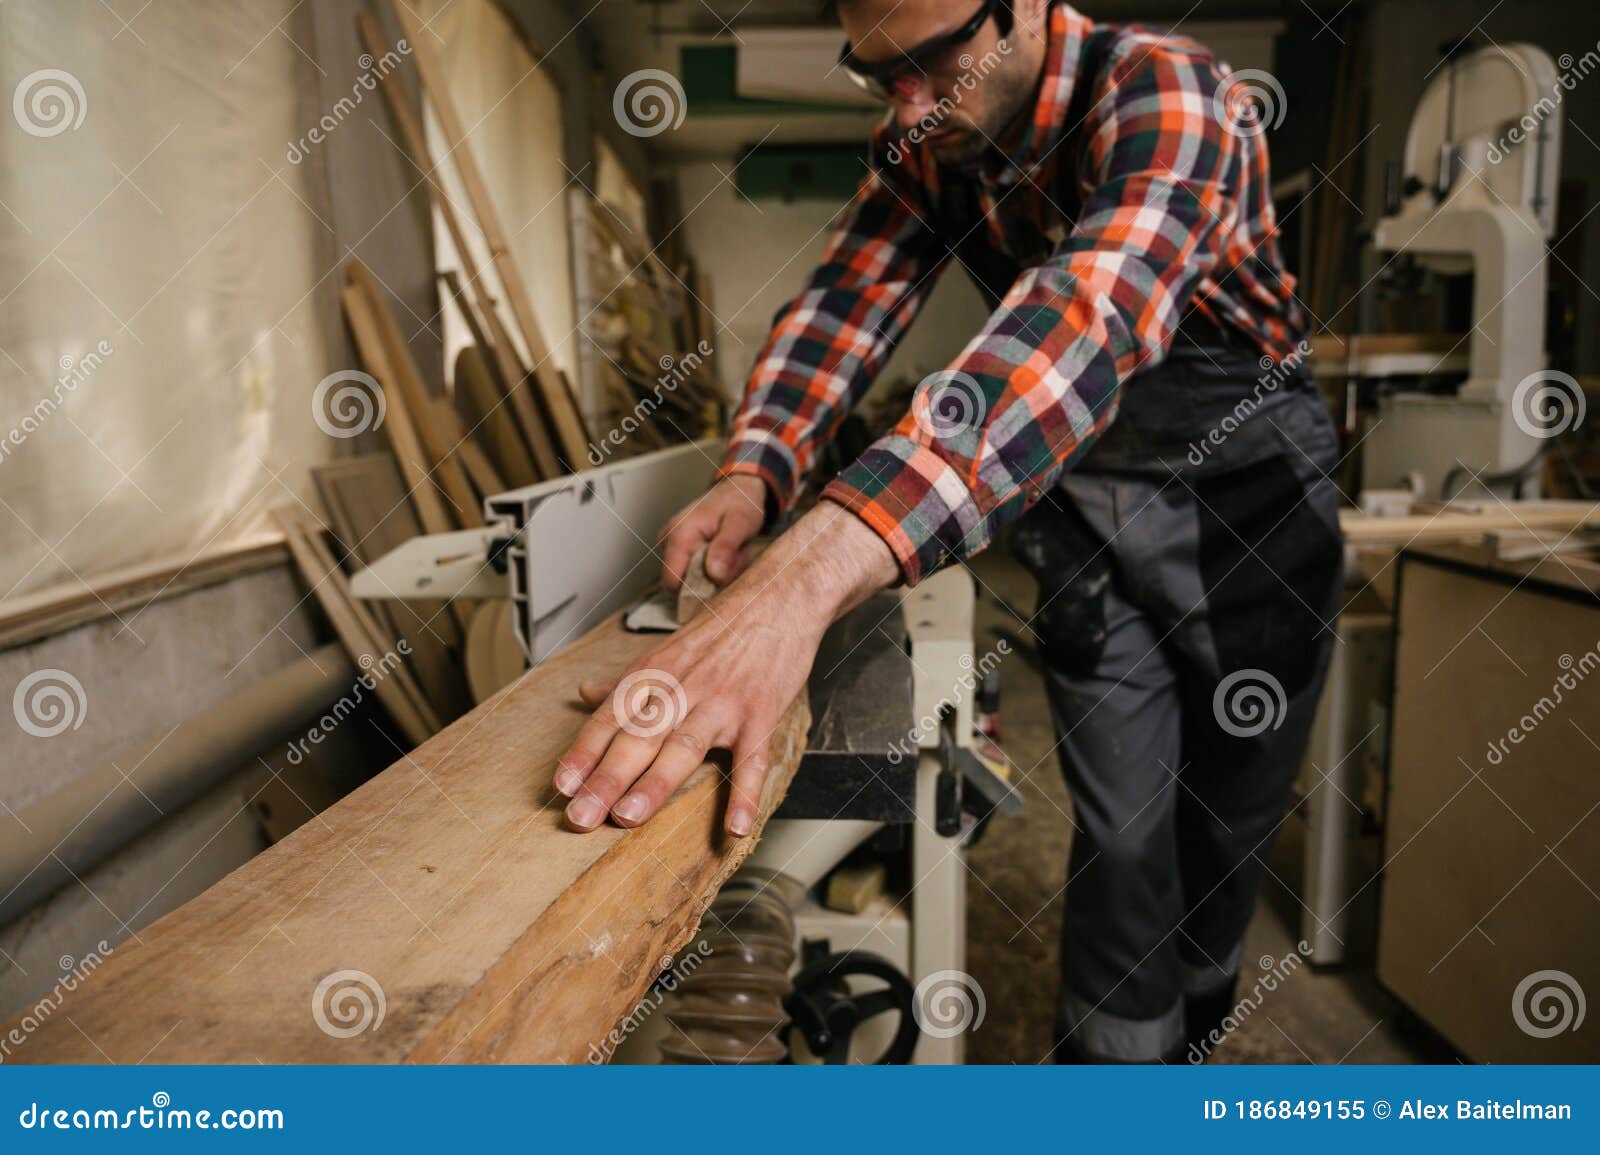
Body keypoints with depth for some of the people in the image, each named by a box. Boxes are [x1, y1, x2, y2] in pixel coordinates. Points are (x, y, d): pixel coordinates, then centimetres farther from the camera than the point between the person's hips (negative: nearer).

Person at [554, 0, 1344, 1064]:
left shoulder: (1168, 95, -27)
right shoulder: (923, 146, -7)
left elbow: (1087, 321, -45)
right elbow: (846, 300, -11)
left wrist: (814, 573, -60)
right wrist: (752, 477, -33)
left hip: (1248, 486, -3)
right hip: (1081, 490, 3)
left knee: (1235, 813, 12)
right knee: (1119, 828, 0)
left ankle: (1197, 1032, 39)